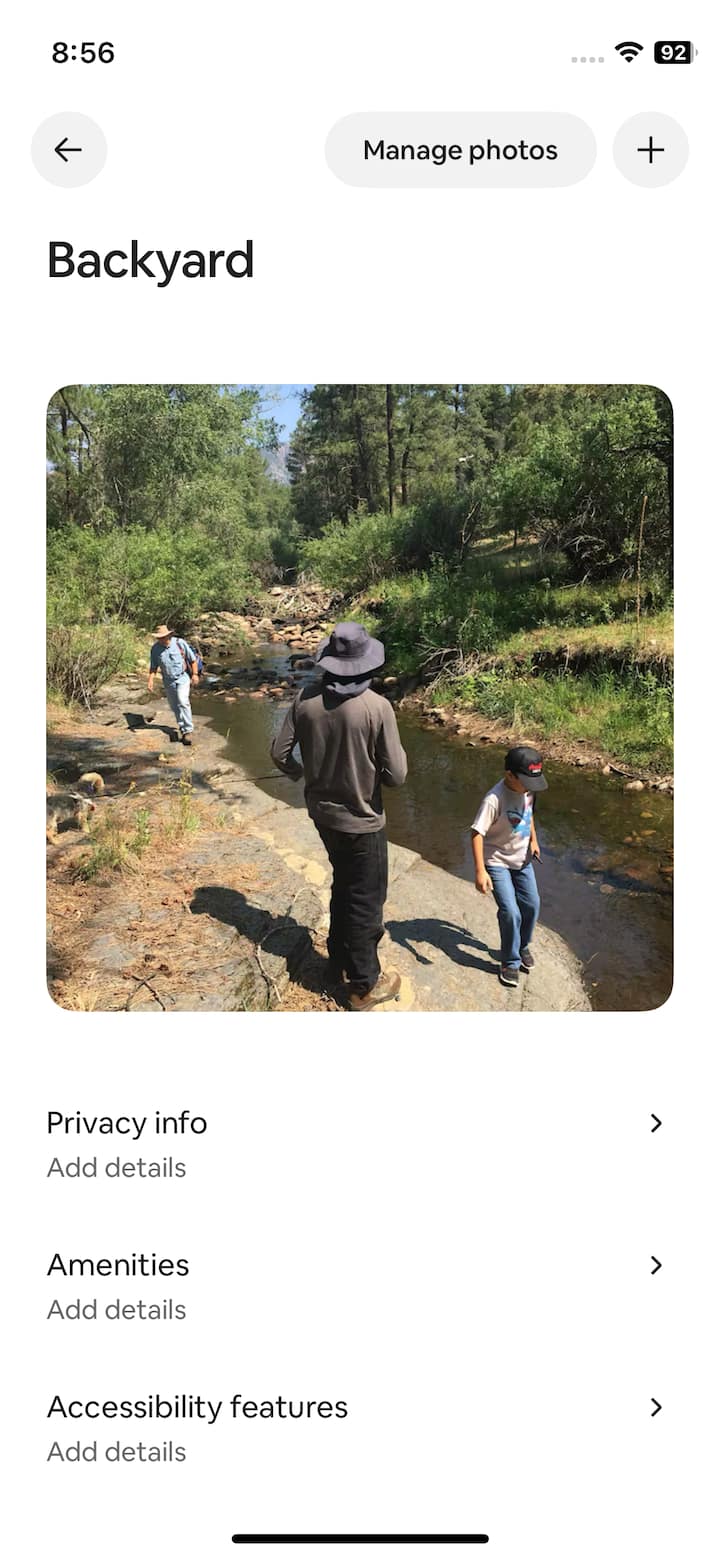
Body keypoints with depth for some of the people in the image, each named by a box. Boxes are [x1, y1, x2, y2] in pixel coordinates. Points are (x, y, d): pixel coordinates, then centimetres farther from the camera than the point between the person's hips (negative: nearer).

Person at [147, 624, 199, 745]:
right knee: (175, 707, 8)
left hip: (182, 678, -3)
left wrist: (195, 674, -6)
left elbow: (193, 659, -1)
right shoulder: (155, 648, -5)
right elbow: (153, 667, 5)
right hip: (168, 681, 4)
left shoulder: (180, 643, -11)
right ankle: (182, 729, 23)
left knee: (183, 702, -19)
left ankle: (187, 731, -20)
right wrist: (150, 680, -6)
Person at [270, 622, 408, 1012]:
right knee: (366, 900, 10)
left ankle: (340, 955, 45)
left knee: (343, 884, 28)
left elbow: (279, 753, -4)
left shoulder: (306, 699, -10)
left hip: (322, 812, 5)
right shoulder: (377, 707, -24)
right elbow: (396, 773, -20)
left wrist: (298, 772, 18)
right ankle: (365, 986, 23)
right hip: (362, 819, -5)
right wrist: (396, 755, 3)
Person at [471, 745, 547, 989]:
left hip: (521, 859, 7)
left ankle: (522, 947, 39)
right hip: (497, 862, -7)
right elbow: (477, 833, -30)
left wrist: (533, 840, 7)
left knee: (532, 905, 13)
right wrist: (480, 871, -34)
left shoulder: (527, 789, -8)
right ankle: (510, 962, 11)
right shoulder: (494, 799, -30)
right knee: (510, 913, -11)